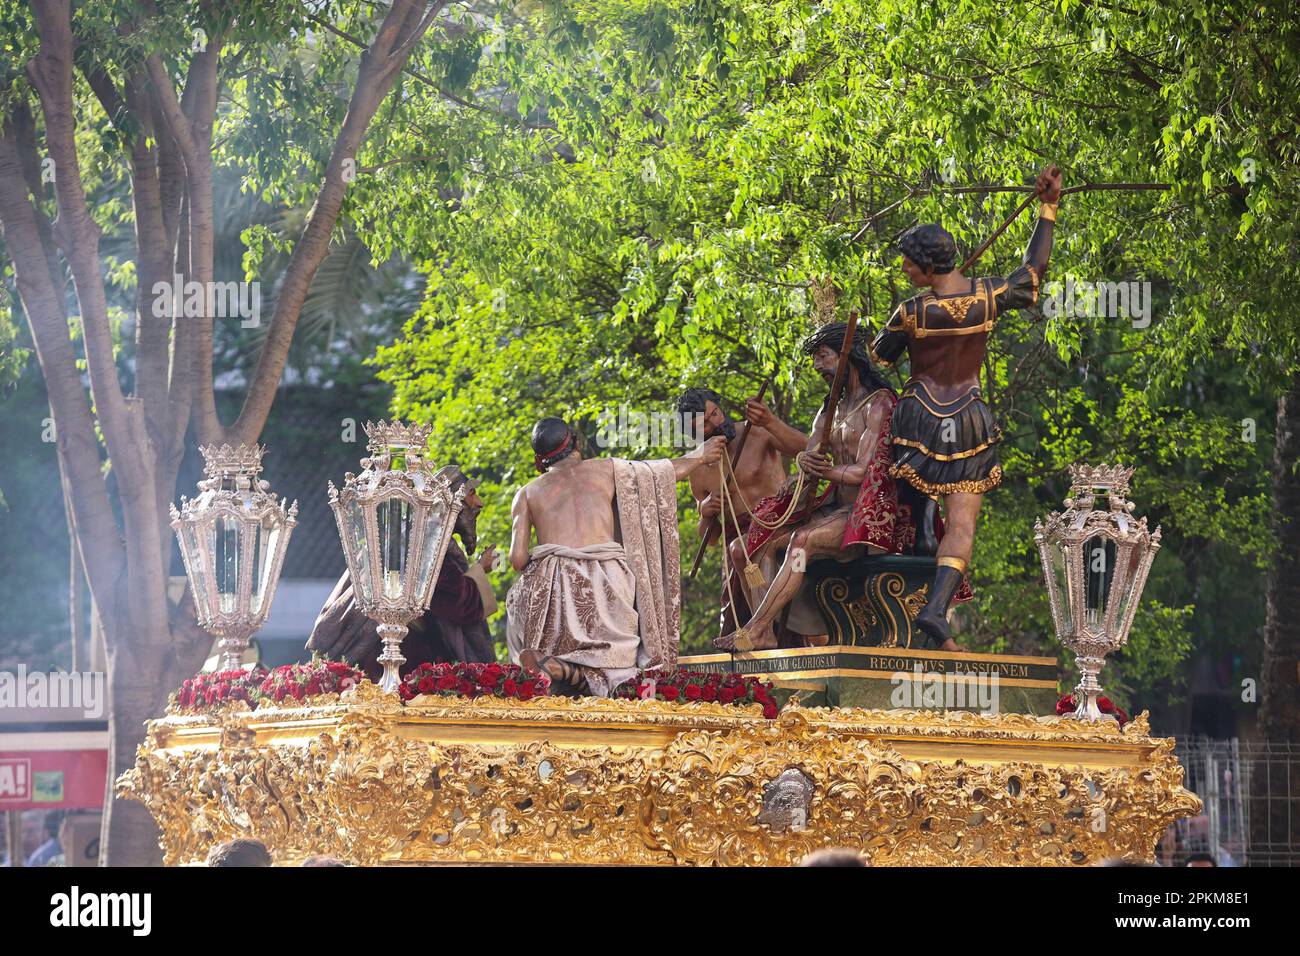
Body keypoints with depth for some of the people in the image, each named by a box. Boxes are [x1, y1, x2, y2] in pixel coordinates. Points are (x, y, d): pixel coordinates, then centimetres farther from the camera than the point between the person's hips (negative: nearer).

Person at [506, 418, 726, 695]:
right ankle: (558, 667, -32)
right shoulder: (606, 469, 16)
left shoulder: (527, 494, 16)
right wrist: (700, 455, 48)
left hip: (550, 587, 1)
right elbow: (670, 471, 28)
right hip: (604, 585, -1)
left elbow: (518, 558, 5)